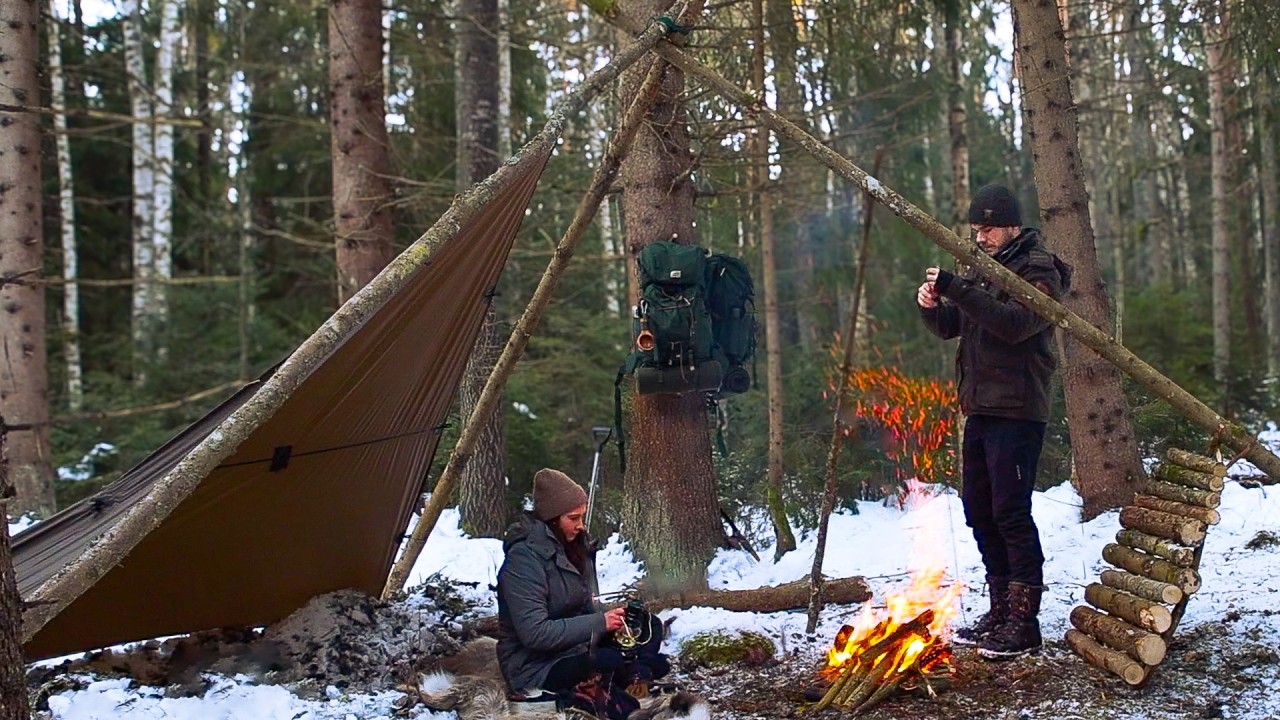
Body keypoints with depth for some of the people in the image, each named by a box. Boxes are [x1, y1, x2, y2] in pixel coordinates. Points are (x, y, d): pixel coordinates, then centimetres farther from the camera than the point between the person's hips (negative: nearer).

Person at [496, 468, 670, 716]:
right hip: (535, 666, -10)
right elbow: (534, 633, -26)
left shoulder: (573, 545, 6)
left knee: (648, 627, 5)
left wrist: (609, 620, -8)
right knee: (611, 663, -34)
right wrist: (599, 623, -23)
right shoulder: (524, 558, -21)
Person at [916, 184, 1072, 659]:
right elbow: (948, 327, 18)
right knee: (979, 511, 11)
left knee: (1011, 512, -11)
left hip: (1017, 410, -9)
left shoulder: (1039, 271, -7)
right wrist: (932, 305, -4)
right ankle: (1001, 611, 21)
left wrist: (958, 290, -27)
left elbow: (1015, 323, -24)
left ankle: (1024, 623, -6)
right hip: (979, 409, 9)